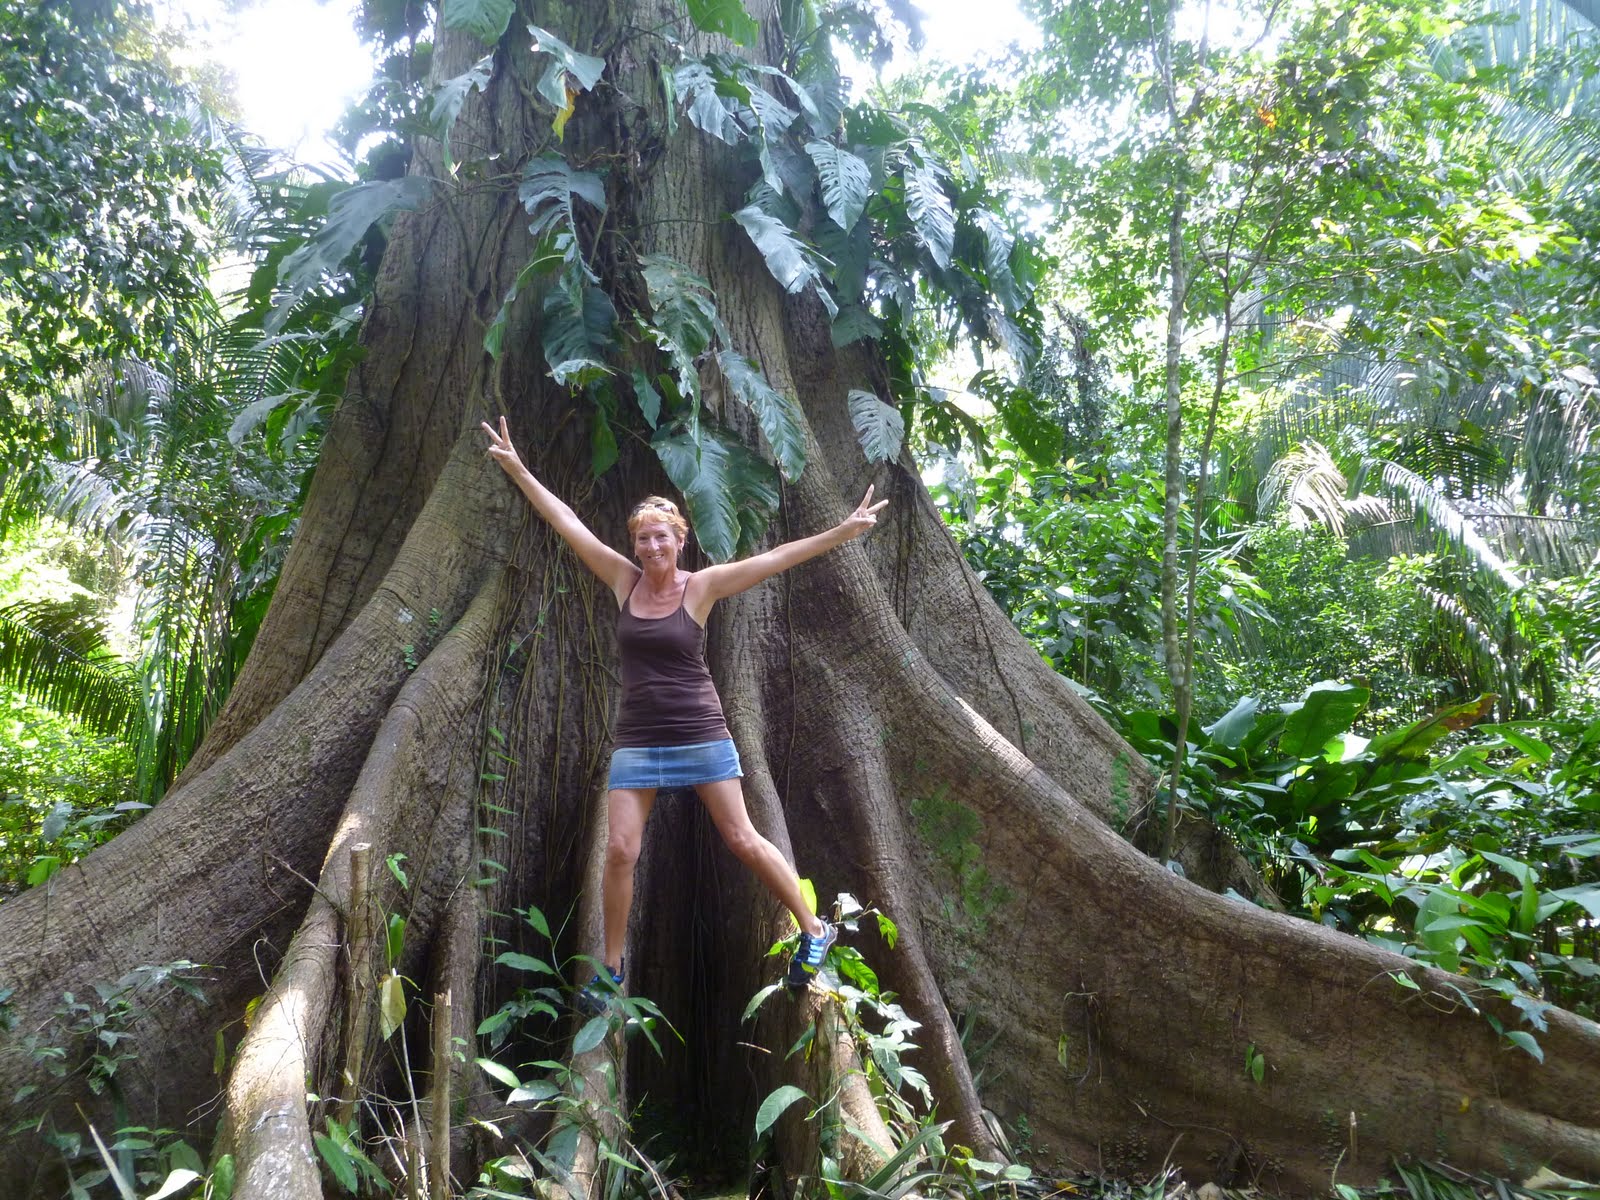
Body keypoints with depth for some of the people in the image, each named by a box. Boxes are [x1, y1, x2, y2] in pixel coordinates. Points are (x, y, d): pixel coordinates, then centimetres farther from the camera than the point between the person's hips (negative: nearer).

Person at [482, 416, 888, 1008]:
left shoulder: (701, 586, -5)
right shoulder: (624, 579, 3)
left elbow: (778, 557, -12)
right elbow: (567, 523, 5)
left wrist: (842, 532, -18)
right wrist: (517, 470, 6)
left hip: (699, 735, -3)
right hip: (636, 740, 3)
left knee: (744, 841, 1)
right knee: (619, 850, -2)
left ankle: (814, 932, 18)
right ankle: (611, 969, 16)